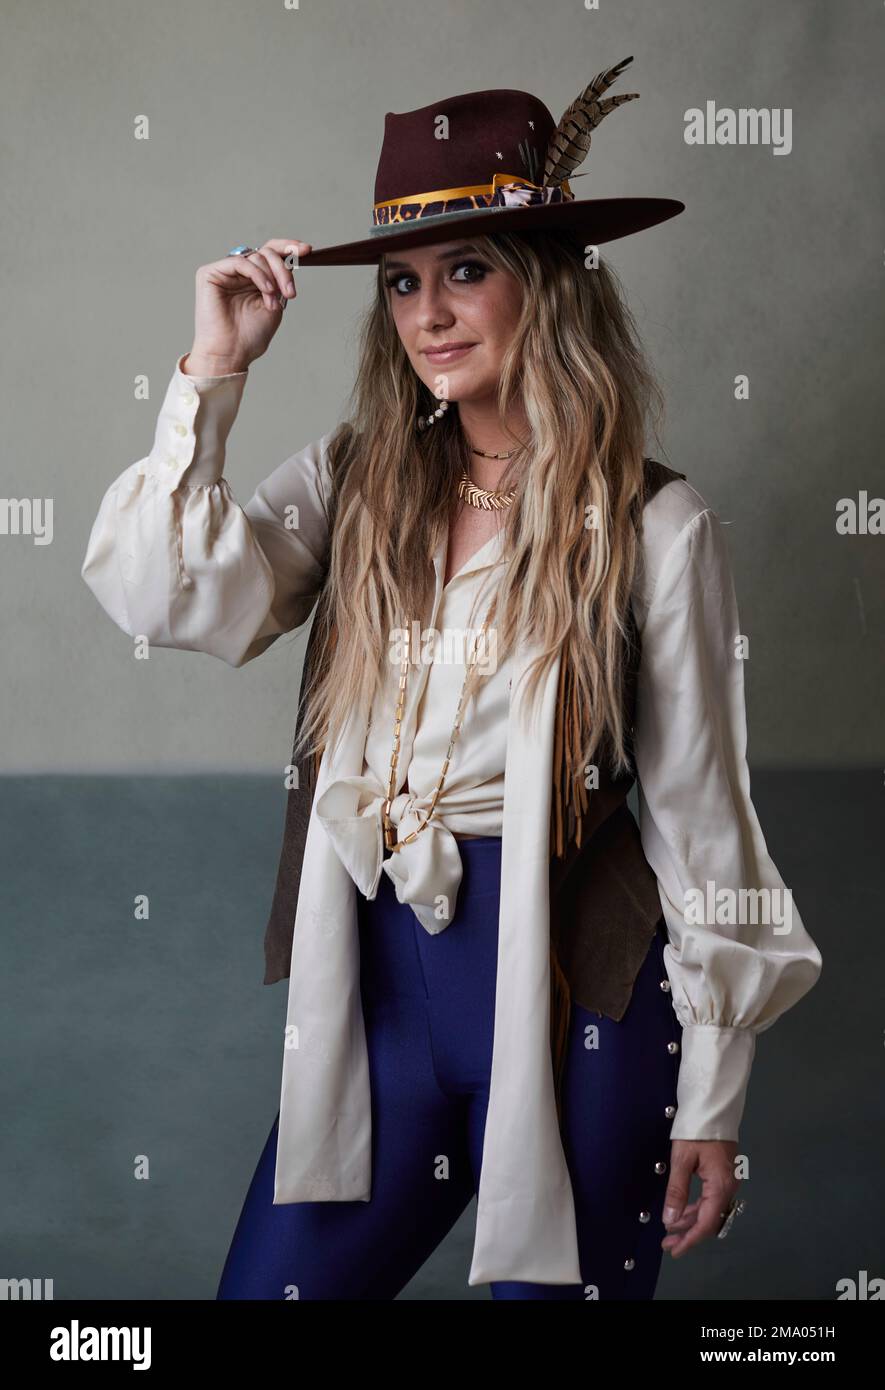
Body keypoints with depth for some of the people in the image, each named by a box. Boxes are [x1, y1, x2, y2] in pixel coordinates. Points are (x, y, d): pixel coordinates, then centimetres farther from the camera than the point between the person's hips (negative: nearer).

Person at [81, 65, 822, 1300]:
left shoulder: (651, 525, -5)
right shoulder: (356, 482, 5)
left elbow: (699, 809, -3)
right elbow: (179, 598, -9)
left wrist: (711, 1100, -2)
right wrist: (214, 371, -9)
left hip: (569, 987, -3)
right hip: (376, 977, 4)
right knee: (271, 1284, 7)